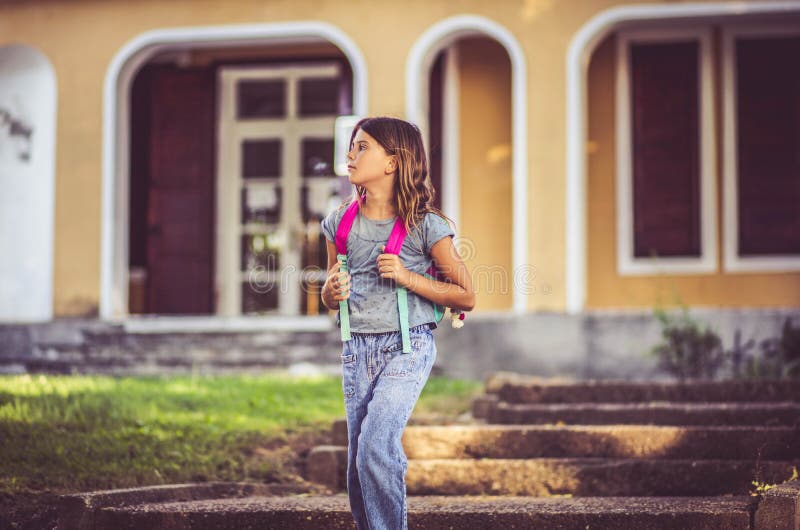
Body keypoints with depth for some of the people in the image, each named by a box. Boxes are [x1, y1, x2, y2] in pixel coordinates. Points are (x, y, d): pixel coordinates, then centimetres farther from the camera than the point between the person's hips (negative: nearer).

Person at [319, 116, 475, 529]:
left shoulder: (424, 225, -8)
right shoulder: (340, 223, 5)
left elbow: (465, 297, -3)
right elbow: (329, 299, 17)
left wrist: (408, 278, -15)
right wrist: (333, 290, -7)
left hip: (408, 347, -5)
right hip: (357, 350, 5)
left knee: (375, 445, -20)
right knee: (358, 461, 6)